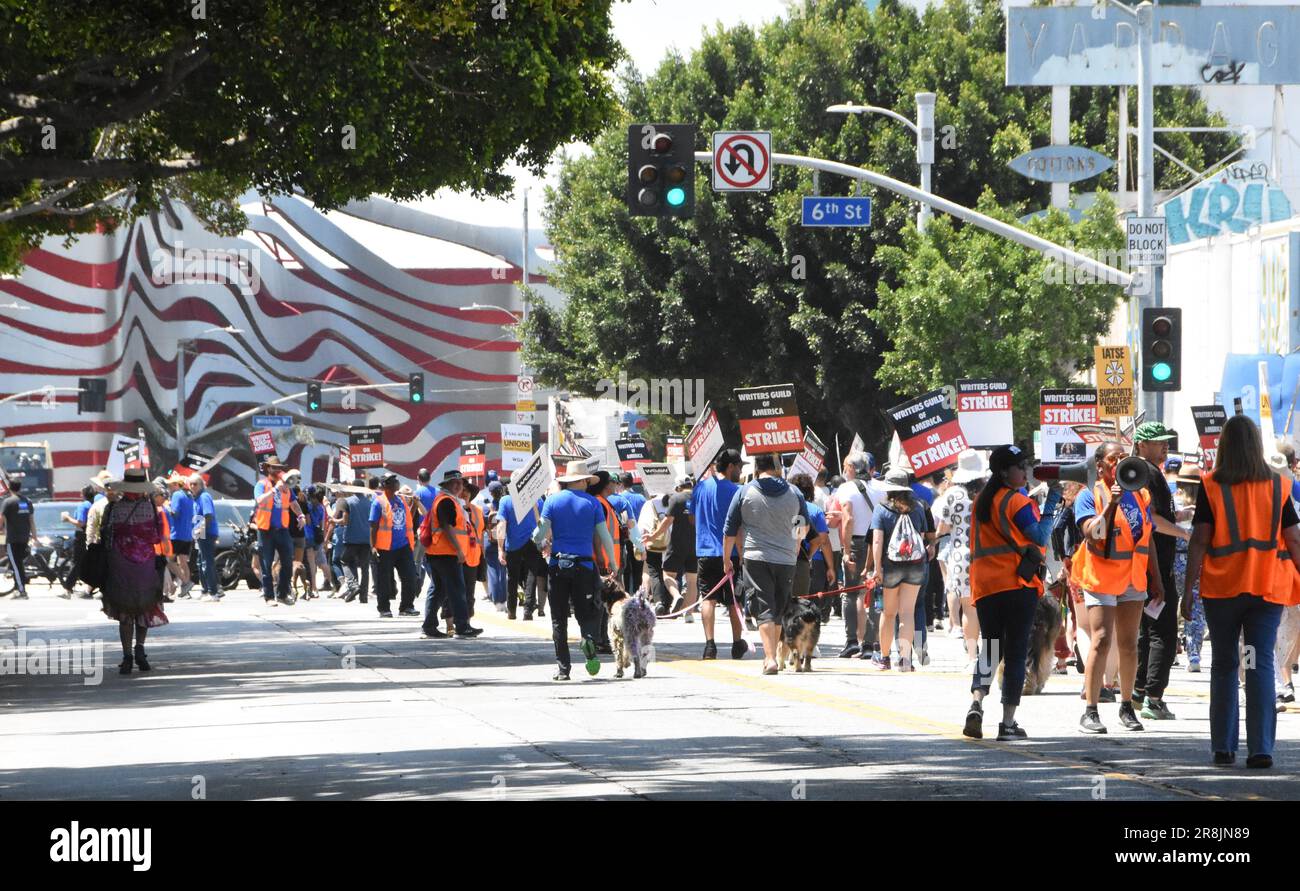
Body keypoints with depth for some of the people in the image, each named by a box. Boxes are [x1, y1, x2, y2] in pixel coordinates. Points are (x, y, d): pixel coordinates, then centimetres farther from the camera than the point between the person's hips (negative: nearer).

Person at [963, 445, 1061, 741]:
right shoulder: (1017, 501, -8)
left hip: (985, 586, 6)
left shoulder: (982, 501, 13)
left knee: (989, 648, 14)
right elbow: (1041, 537, -11)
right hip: (1018, 584, -6)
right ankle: (1008, 723, -1)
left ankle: (976, 703, -11)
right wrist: (1052, 502, -4)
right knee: (1015, 653, 0)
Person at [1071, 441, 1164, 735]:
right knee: (1101, 641, -13)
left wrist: (1156, 579, 14)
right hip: (1101, 578, -5)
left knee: (1129, 645, 8)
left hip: (1133, 579, 5)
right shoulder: (1089, 496, -4)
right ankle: (1090, 712, -12)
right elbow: (1091, 533, -19)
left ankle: (1127, 707, 18)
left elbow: (1147, 540, 16)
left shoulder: (1139, 495, 12)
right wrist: (1111, 504, -27)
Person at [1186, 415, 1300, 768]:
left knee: (1224, 665, 11)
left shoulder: (1211, 487, -4)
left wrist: (1189, 586, -4)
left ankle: (1223, 747, 15)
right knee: (1261, 665, -1)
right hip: (1268, 588, 1)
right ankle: (1261, 748, -11)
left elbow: (1199, 541, -6)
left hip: (1222, 589, -1)